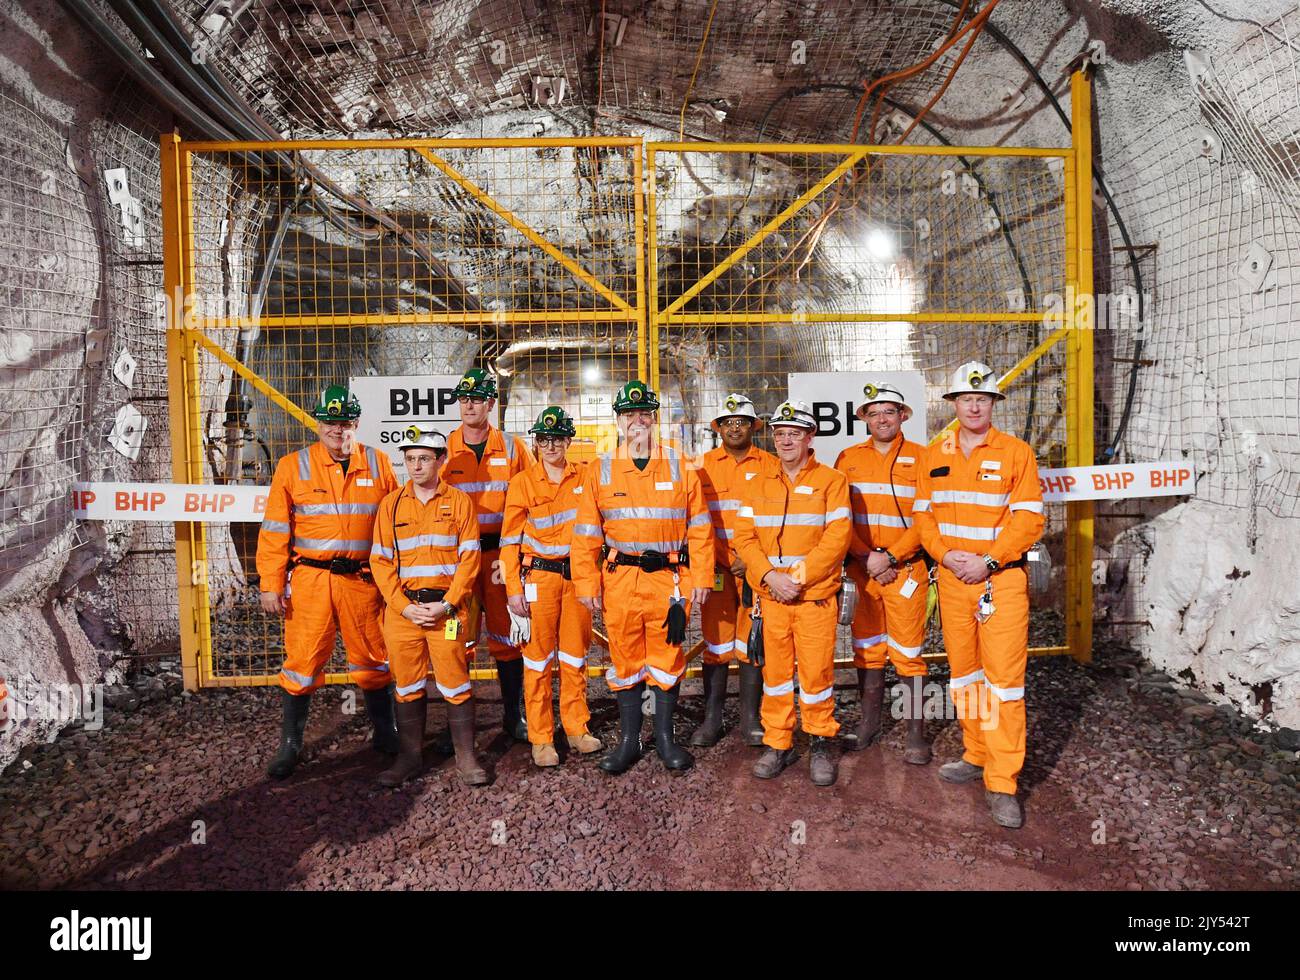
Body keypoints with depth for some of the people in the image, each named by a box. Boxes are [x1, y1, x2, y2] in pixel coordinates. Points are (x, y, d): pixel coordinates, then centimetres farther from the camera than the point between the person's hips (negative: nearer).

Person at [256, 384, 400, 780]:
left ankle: (386, 735, 30)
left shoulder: (378, 464, 5)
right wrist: (270, 585, -4)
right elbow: (275, 530, 2)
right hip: (310, 579, -1)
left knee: (374, 661, 12)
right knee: (302, 661, 3)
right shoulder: (293, 466, 2)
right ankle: (289, 746, 21)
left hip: (363, 580, 1)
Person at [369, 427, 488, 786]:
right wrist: (404, 606, -6)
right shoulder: (391, 504, 8)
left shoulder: (459, 501, 2)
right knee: (408, 685, 10)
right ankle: (410, 756, 24)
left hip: (447, 608, -2)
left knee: (455, 683, 0)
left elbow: (469, 559, -2)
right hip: (402, 608, 3)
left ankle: (466, 757, 14)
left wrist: (447, 605, -11)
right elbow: (381, 560, 5)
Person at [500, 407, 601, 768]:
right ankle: (541, 739, 13)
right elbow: (510, 540, -1)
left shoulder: (584, 478, 6)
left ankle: (577, 728, 23)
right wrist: (513, 589, -7)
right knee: (538, 656, 2)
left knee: (575, 655, 10)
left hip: (577, 575, 2)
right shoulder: (522, 483, 0)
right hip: (539, 576, -2)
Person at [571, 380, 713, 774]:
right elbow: (586, 534, 4)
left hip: (669, 579, 0)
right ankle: (629, 740, 25)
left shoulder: (679, 467, 4)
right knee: (625, 660, 10)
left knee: (668, 659, 8)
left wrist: (701, 578, 0)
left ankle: (665, 737, 25)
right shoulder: (600, 470, 5)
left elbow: (699, 528, 5)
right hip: (619, 579, 1)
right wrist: (587, 584, -1)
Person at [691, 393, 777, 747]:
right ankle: (712, 718, 15)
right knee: (716, 641, 4)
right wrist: (719, 560, -7)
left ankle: (750, 718, 17)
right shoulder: (703, 465, 6)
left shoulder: (769, 466, 5)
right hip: (716, 568, 0)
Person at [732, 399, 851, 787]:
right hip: (770, 595, 3)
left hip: (816, 595, -3)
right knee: (774, 671, 9)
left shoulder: (831, 481, 1)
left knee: (816, 671, 0)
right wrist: (770, 576, -11)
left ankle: (820, 742, 20)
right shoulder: (757, 485, 11)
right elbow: (744, 537, 4)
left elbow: (837, 537, -8)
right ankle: (778, 744, 22)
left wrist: (799, 577, -15)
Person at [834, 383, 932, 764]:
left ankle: (915, 731, 13)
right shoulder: (849, 458, 7)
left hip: (906, 568, -3)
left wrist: (889, 557, -13)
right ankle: (869, 722, 26)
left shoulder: (921, 457, -1)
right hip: (861, 569, 3)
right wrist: (866, 558, -8)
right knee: (866, 648, 12)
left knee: (907, 650, 0)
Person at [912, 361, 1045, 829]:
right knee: (962, 671, 14)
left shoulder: (1016, 452, -3)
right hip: (951, 577, 4)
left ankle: (1002, 783, 4)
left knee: (1004, 676, -4)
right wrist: (946, 554, -9)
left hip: (1002, 577, -4)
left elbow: (1029, 519, -7)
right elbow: (923, 514, 8)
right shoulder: (934, 457, 9)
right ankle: (976, 755, 31)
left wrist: (988, 562, -16)